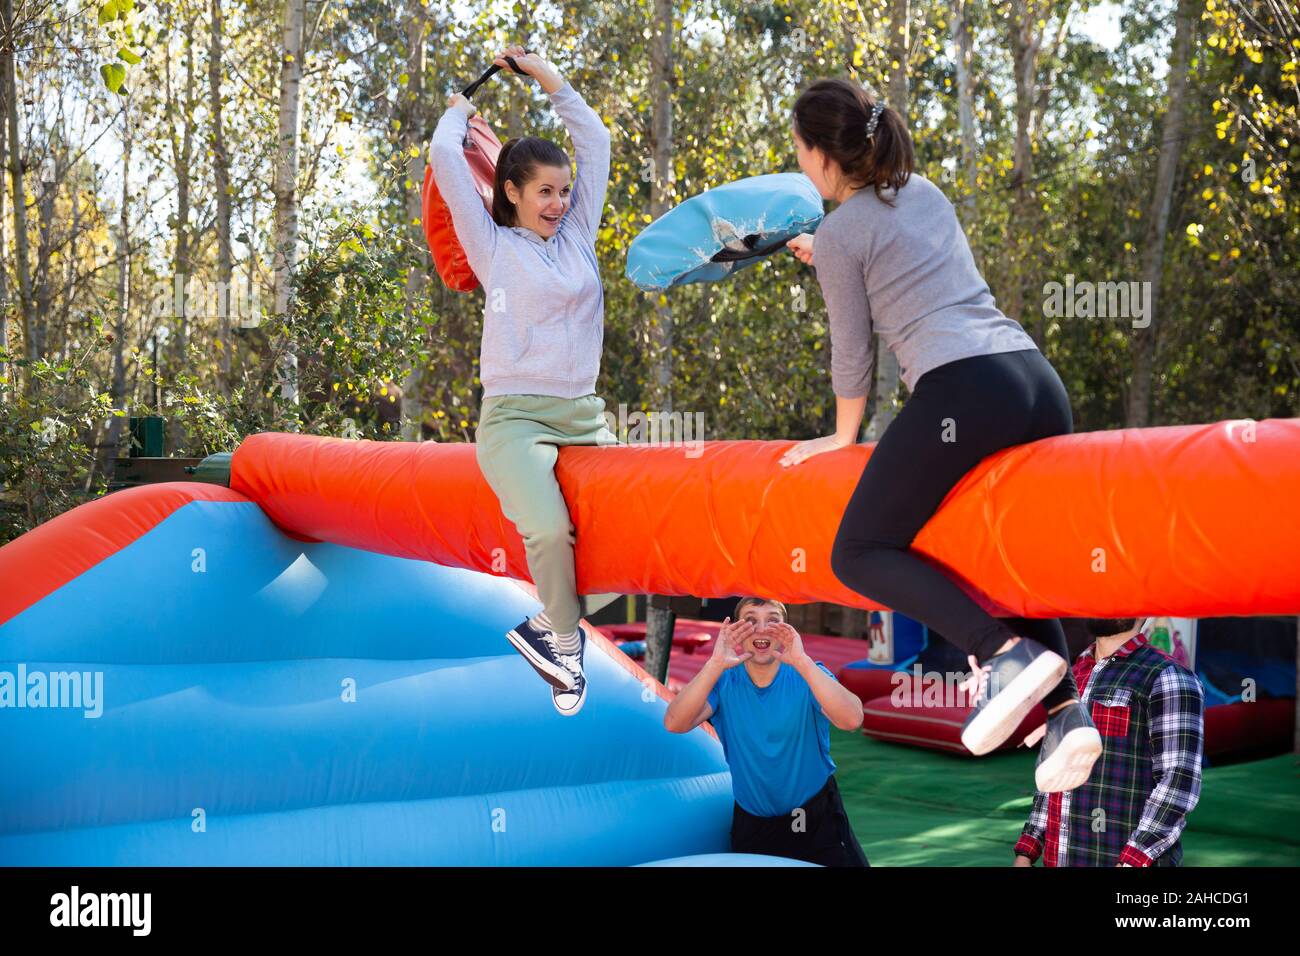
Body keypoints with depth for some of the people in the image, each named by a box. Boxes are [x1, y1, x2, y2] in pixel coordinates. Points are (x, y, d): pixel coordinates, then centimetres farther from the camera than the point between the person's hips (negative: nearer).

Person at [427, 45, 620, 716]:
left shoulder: (578, 233, 15)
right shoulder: (492, 245, 5)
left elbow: (595, 140, 18)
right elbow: (444, 157, 0)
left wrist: (544, 75, 22)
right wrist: (459, 113, 19)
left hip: (584, 413, 5)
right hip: (515, 414, -5)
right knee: (549, 531, -29)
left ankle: (546, 625, 2)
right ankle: (564, 639, -2)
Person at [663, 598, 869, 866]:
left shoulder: (807, 675, -12)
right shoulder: (723, 682, -9)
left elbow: (851, 721, -31)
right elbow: (674, 724, -26)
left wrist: (802, 661, -41)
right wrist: (715, 665, -38)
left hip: (817, 817, -1)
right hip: (752, 822, 1)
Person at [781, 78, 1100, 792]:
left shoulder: (839, 234, 3)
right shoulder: (925, 192, 24)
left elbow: (851, 351, 10)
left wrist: (843, 436, 24)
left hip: (962, 390, -8)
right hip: (1040, 382, 8)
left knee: (860, 554, -1)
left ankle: (1005, 653, -19)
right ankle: (1067, 710, -1)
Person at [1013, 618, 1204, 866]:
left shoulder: (1168, 678, -9)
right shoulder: (1074, 679, 17)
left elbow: (1180, 782, -17)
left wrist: (1130, 867, -25)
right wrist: (1025, 855, 12)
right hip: (1068, 862, 8)